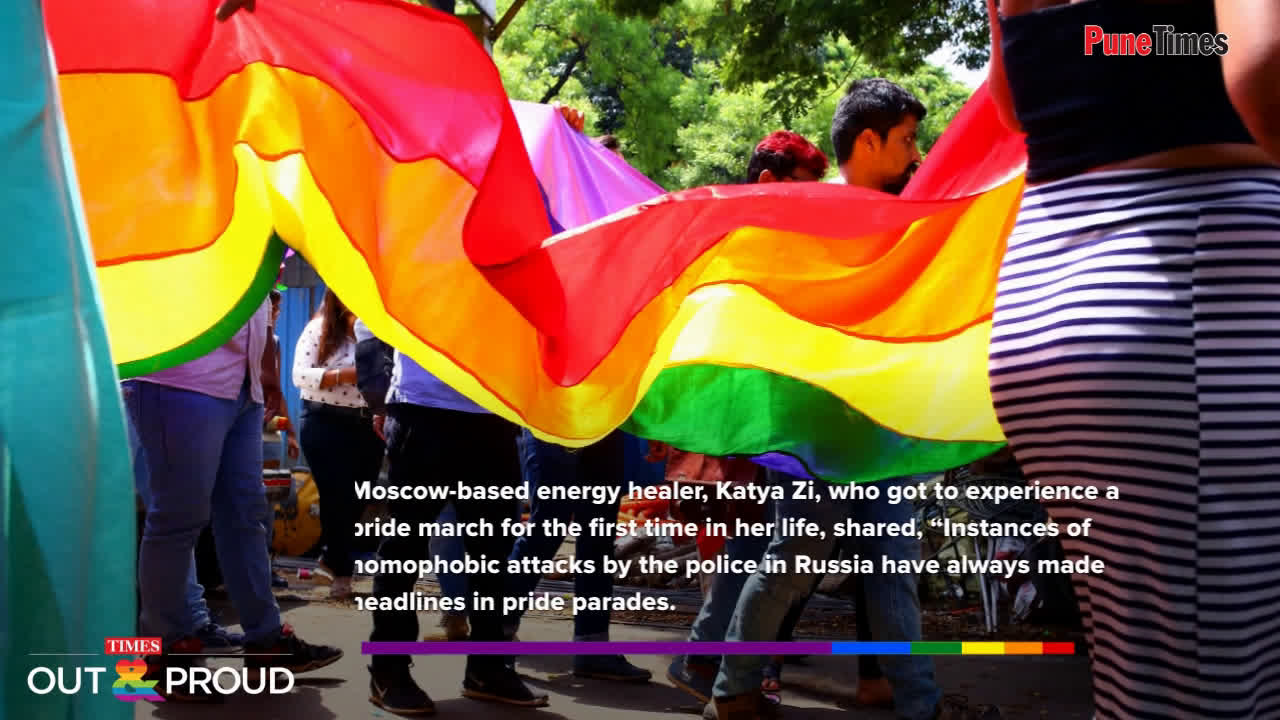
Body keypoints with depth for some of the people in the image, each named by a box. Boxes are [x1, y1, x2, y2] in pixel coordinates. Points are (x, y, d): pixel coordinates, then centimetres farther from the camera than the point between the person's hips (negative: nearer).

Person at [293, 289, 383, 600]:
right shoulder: (319, 329, -5)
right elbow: (300, 375, -10)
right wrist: (342, 375, -20)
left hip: (368, 425, 3)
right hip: (326, 425, -3)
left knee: (359, 499, 10)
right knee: (336, 497, 0)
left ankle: (333, 559, 34)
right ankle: (341, 569, 17)